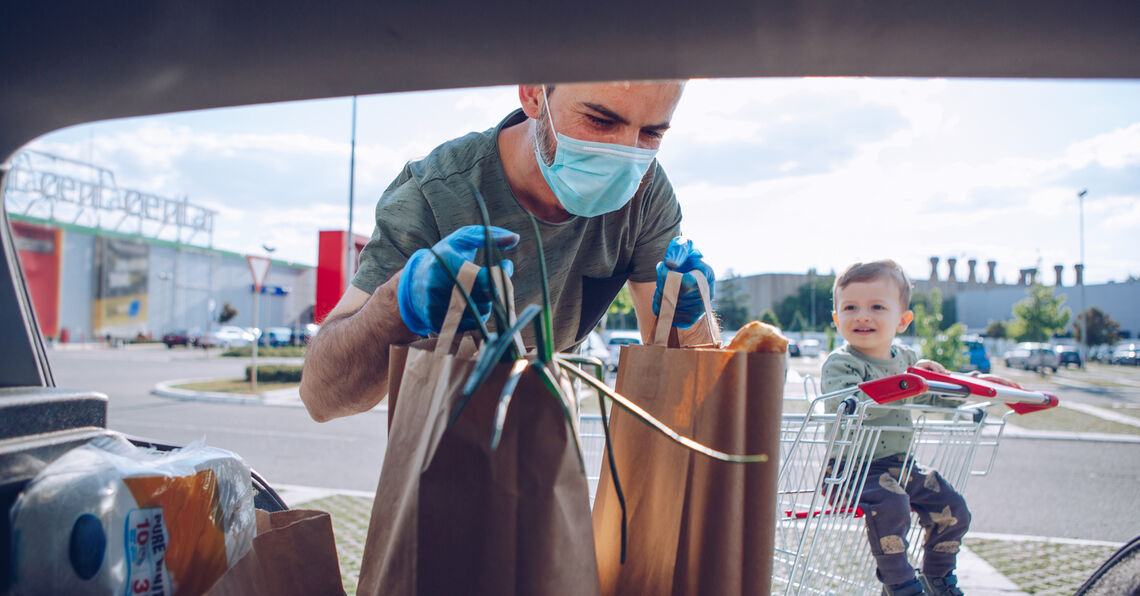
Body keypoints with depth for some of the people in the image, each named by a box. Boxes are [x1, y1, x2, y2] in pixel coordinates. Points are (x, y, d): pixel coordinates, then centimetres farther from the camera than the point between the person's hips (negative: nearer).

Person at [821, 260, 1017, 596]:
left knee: (952, 508, 6)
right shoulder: (839, 364, -15)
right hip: (854, 467, -7)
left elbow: (933, 396, 25)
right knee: (889, 503, -32)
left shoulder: (905, 359, 9)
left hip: (899, 465, 8)